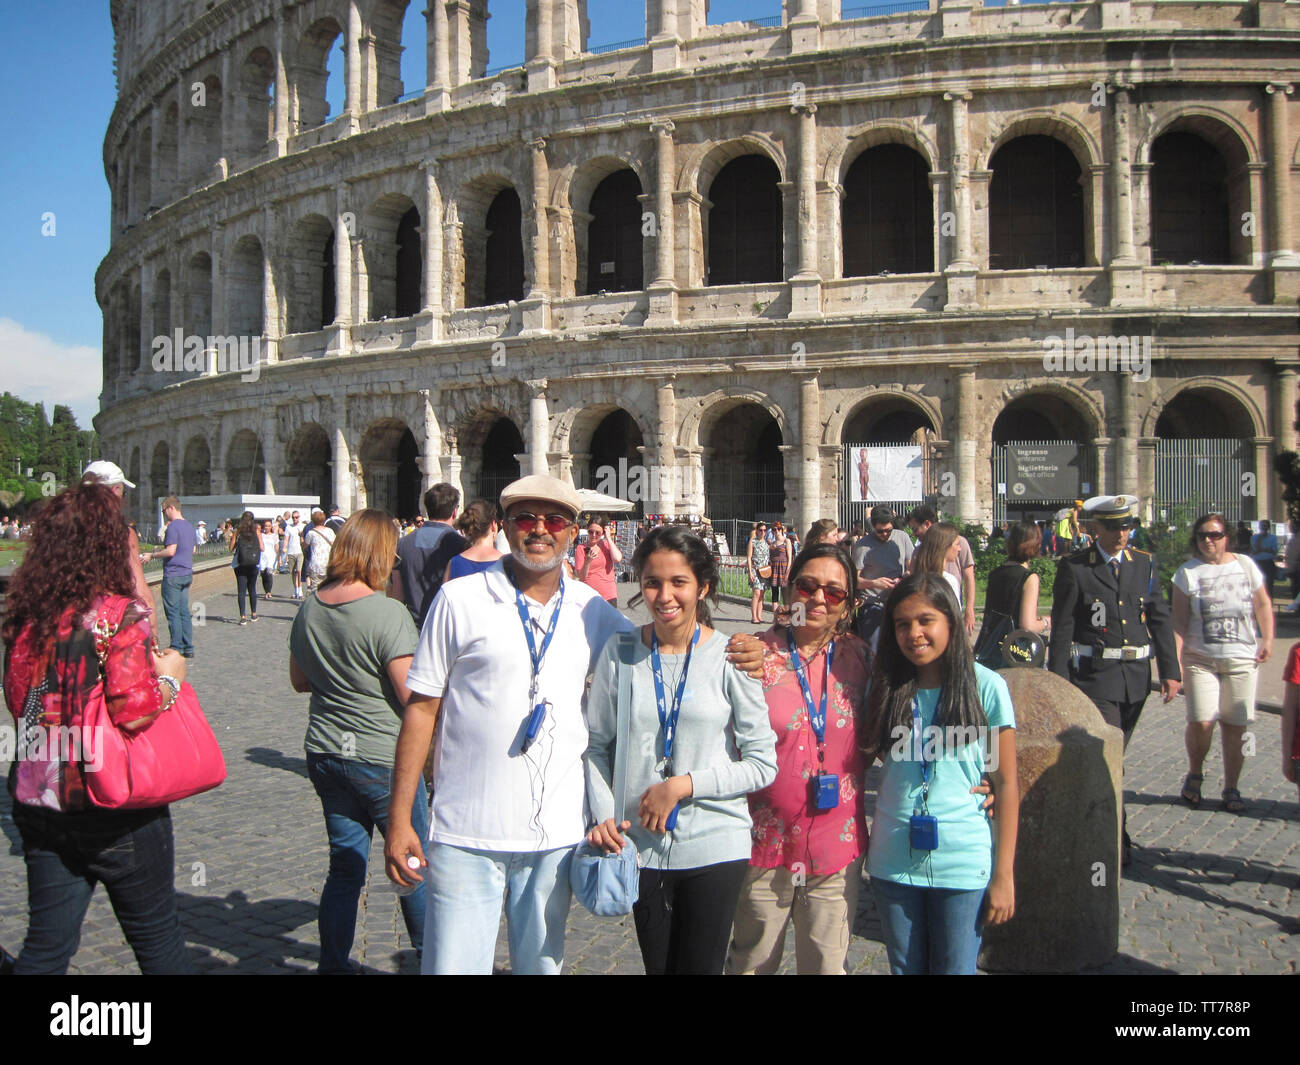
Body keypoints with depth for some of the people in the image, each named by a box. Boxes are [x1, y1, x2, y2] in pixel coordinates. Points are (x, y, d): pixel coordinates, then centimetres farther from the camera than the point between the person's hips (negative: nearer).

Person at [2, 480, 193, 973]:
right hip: (114, 809, -6)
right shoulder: (121, 614, -18)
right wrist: (170, 677, -8)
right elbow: (135, 711, -24)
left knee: (46, 944, 15)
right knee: (157, 937, 12)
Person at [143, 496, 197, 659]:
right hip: (187, 573, 8)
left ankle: (177, 648, 0)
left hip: (173, 574, -8)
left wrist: (152, 555, -7)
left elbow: (170, 551, -21)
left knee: (173, 612, -2)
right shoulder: (190, 526, 13)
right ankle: (188, 648, 11)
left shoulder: (173, 526, -14)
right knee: (184, 611, 11)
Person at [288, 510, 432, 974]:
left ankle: (333, 962, 24)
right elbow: (412, 695, -20)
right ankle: (430, 953, 26)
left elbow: (299, 680, 14)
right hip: (382, 756, -6)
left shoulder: (309, 609, 1)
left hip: (324, 753, 6)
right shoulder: (388, 613, -20)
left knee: (344, 865, 17)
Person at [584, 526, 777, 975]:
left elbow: (762, 764, -7)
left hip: (715, 848, -2)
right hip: (641, 846, 2)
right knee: (657, 966, 15)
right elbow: (597, 744, 6)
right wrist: (603, 815, -8)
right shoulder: (619, 652, -3)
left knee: (702, 966, 9)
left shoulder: (730, 656, -8)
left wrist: (682, 786, -14)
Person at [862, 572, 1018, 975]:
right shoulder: (886, 687, 1)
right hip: (893, 861, 3)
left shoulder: (986, 687, -7)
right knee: (905, 967, 15)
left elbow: (1006, 783, -4)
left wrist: (1004, 874, -5)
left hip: (963, 864, -3)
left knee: (955, 968, 8)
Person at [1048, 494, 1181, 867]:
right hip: (1094, 675, -5)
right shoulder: (1074, 567, -5)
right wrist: (1059, 682, -9)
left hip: (1136, 675, 5)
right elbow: (1062, 629, -6)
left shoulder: (1145, 564, 8)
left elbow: (1160, 620, 9)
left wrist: (1171, 670, 2)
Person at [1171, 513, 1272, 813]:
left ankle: (1231, 789, 15)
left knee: (1235, 726, 1)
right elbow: (1179, 620, -2)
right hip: (1200, 658, -2)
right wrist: (1175, 658, -9)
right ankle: (1194, 774, 15)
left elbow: (1263, 605, 14)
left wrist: (1267, 639, 2)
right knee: (1201, 722, -12)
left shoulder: (1245, 565, 7)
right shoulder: (1188, 572, 1)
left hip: (1242, 659, 2)